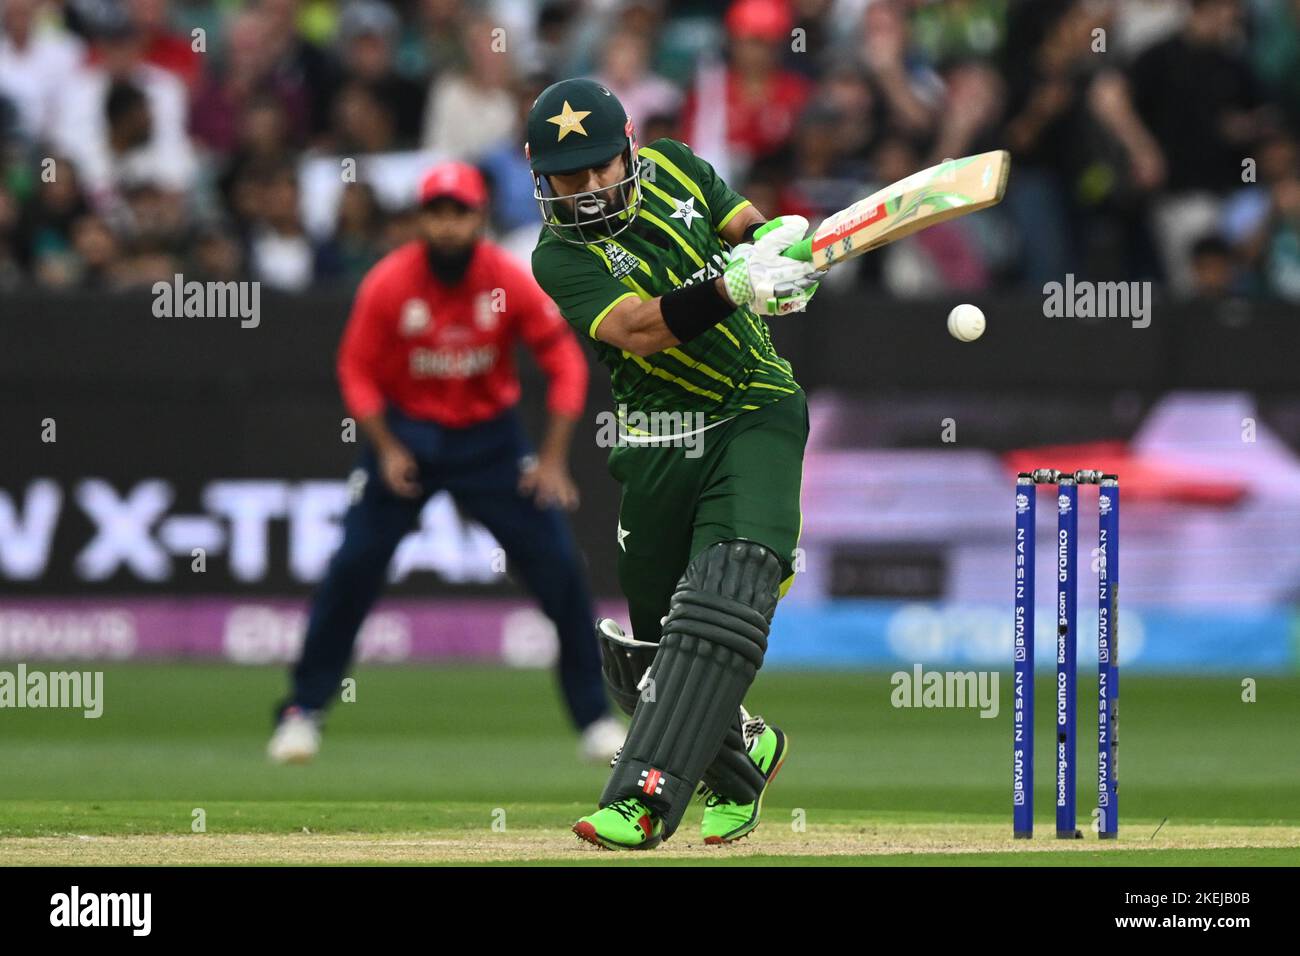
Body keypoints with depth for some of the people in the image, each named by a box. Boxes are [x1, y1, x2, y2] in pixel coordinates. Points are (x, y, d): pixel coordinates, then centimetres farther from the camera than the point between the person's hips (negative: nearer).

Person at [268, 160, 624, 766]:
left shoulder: (512, 283, -15)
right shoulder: (387, 285, -16)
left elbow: (565, 362, -9)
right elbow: (358, 370, -6)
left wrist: (553, 459, -16)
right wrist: (386, 449, -18)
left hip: (489, 436, 1)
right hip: (407, 431, -1)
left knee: (558, 566, -6)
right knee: (354, 565, -11)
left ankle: (595, 719, 6)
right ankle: (303, 711, 1)